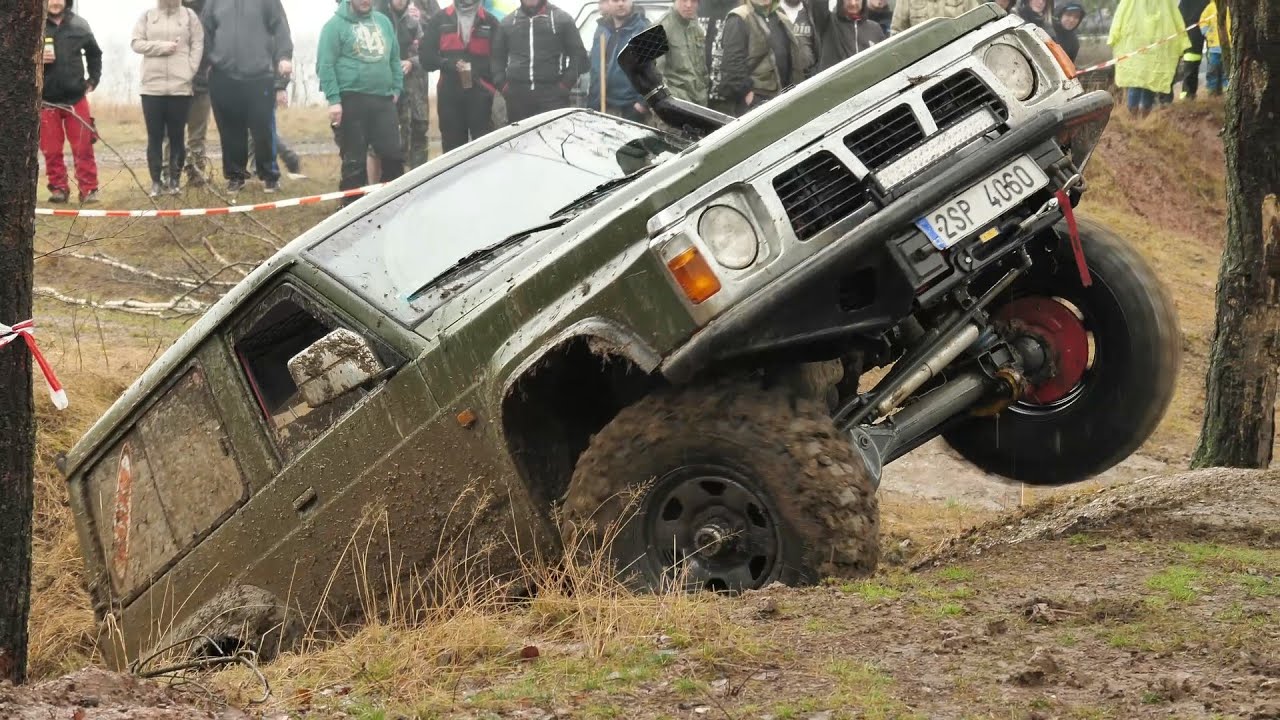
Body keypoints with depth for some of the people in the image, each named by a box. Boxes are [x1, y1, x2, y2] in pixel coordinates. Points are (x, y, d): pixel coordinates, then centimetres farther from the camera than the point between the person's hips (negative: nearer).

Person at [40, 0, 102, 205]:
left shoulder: (79, 25, 5)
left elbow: (94, 53, 20)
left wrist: (93, 80, 14)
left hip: (76, 97, 1)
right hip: (46, 99, -1)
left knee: (83, 148, 0)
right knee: (51, 149, 3)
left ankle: (88, 189, 5)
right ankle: (58, 188, 14)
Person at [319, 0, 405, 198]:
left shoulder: (383, 21, 14)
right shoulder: (336, 25, -4)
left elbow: (395, 58, 22)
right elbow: (325, 65, -9)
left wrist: (396, 88, 12)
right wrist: (333, 99, -16)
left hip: (383, 100, 5)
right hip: (351, 100, -5)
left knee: (393, 155, 4)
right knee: (354, 161, 0)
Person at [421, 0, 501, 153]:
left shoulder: (490, 22, 6)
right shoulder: (440, 20, 8)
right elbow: (426, 56, 4)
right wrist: (449, 63, -13)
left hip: (479, 92, -1)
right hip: (449, 93, 1)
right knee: (453, 146, 6)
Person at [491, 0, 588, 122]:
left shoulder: (561, 19, 5)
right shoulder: (508, 21, 15)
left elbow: (579, 54, 6)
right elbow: (497, 56, 22)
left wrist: (566, 84, -4)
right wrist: (502, 84, 8)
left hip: (552, 94, -3)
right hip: (516, 95, 3)